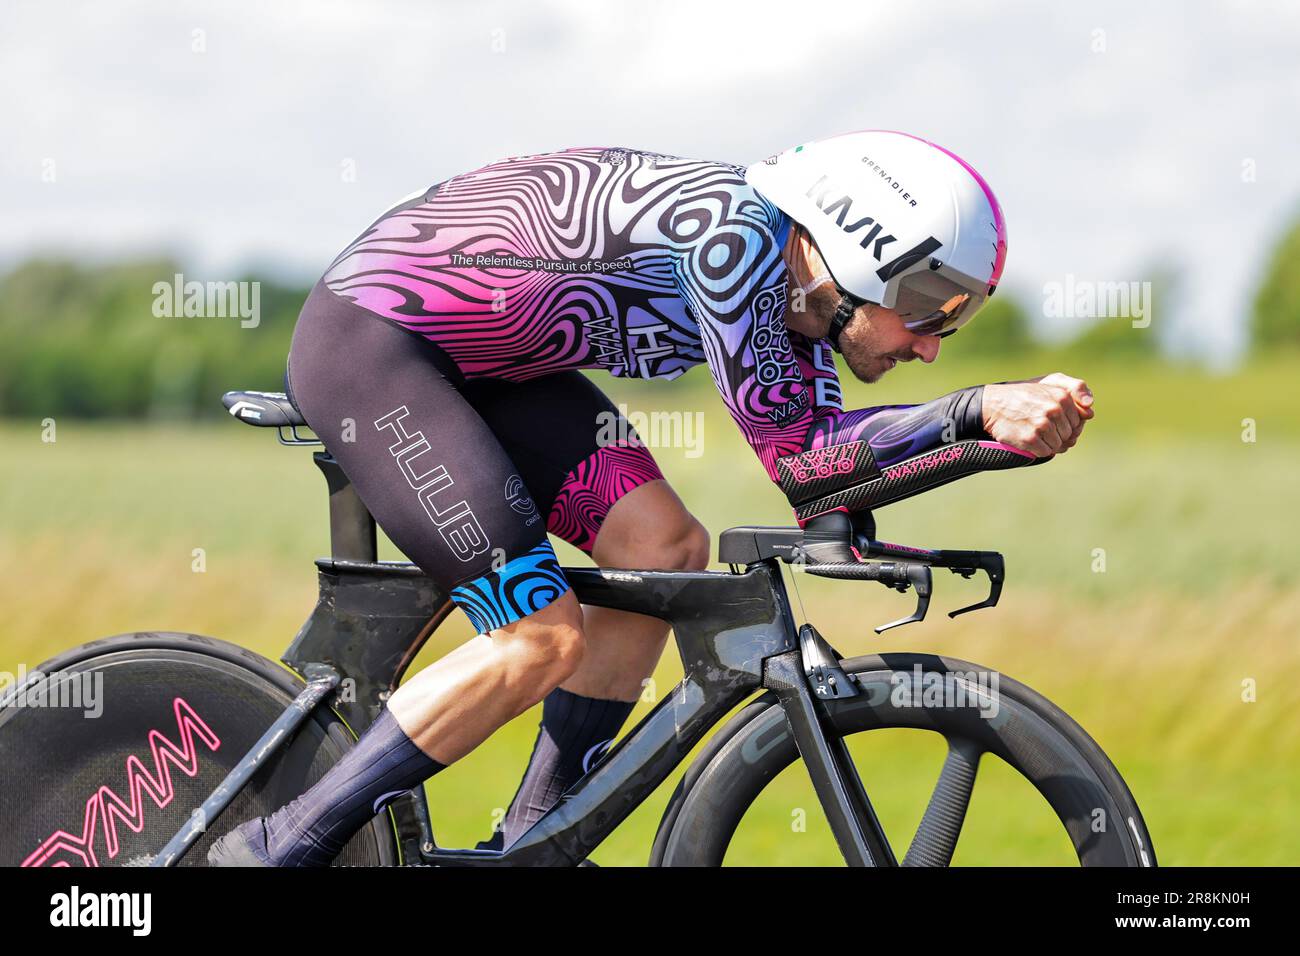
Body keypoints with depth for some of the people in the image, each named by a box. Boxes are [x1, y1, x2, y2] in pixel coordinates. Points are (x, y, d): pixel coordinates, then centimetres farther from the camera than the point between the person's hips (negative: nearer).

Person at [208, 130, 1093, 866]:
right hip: (367, 337, -9)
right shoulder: (736, 234, -26)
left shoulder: (795, 281, 1)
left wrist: (991, 418, -17)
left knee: (664, 546, -1)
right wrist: (980, 412, -27)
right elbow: (792, 447, -23)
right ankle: (282, 846, -6)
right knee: (546, 640, -14)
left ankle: (528, 842, 8)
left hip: (478, 357, 9)